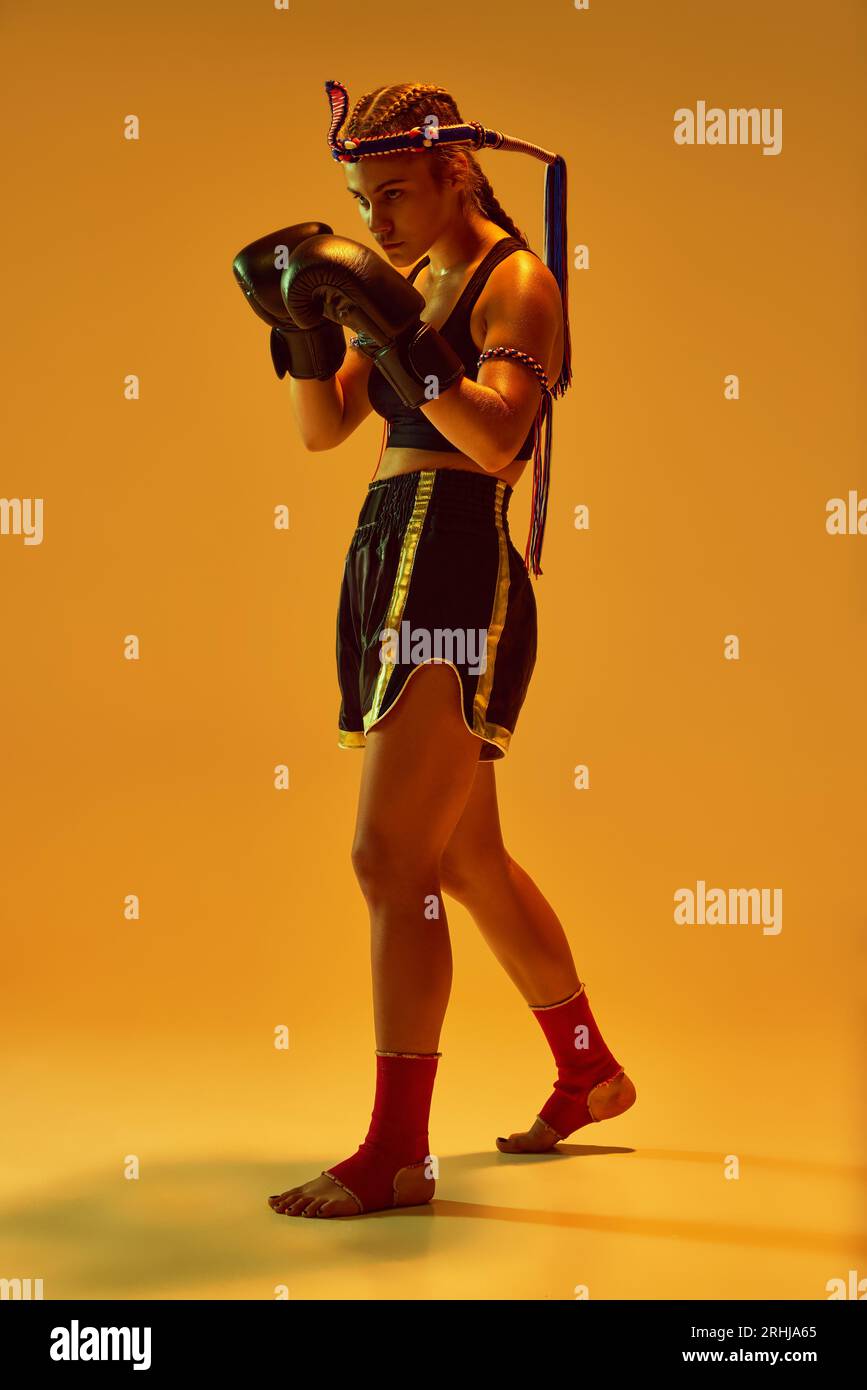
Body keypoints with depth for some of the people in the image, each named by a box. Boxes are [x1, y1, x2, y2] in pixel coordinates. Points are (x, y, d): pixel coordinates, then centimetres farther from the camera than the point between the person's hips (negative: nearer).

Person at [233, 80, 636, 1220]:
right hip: (390, 572, 9)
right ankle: (591, 1073, 32)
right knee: (470, 861, 15)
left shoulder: (517, 281, -5)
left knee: (390, 860, -12)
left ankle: (398, 1154, -2)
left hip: (462, 580, -9)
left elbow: (496, 438, -21)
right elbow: (324, 430, 14)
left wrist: (396, 333, -26)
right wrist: (307, 328, -1)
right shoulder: (410, 284, 19)